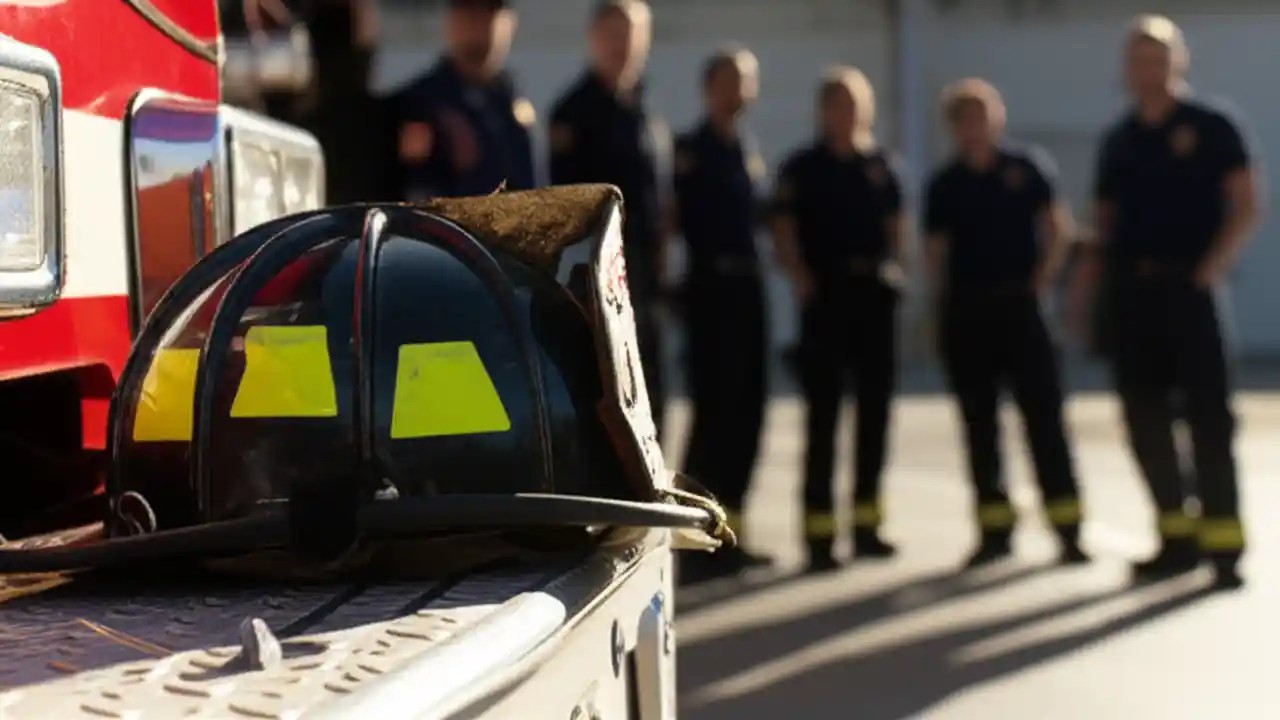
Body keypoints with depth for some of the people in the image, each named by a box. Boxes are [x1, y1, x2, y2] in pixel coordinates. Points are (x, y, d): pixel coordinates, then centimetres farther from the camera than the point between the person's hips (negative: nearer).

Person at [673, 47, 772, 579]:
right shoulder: (689, 150, -5)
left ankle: (727, 525, 18)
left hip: (746, 285, 7)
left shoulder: (750, 150, 17)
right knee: (715, 405, -10)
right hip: (710, 285, -7)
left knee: (746, 406, 9)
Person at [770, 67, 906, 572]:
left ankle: (866, 524, 18)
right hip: (824, 297, -4)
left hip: (875, 293, 4)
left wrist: (893, 266, 1)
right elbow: (784, 230, -3)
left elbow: (895, 225, 18)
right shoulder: (802, 169, 2)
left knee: (876, 408, 8)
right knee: (823, 412, -4)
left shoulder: (881, 166, 13)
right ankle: (819, 533, -2)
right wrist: (799, 275, -19)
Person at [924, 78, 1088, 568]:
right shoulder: (944, 184, 5)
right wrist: (945, 301, 1)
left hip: (1020, 305, -2)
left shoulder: (1027, 168, 2)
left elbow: (1058, 228, 3)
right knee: (980, 423, 4)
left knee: (1043, 415, -5)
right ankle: (995, 528, 11)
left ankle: (1067, 528, -5)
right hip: (965, 312, 2)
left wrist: (1042, 280, -4)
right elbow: (935, 250, 8)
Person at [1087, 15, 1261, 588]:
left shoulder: (1210, 127, 0)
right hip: (1129, 290, 5)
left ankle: (1223, 543, -4)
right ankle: (1177, 537, 16)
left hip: (1188, 287, -5)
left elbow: (1246, 206, -4)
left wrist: (1213, 267, -14)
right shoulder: (1118, 140, 14)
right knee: (1145, 417, 6)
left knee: (1208, 416, -7)